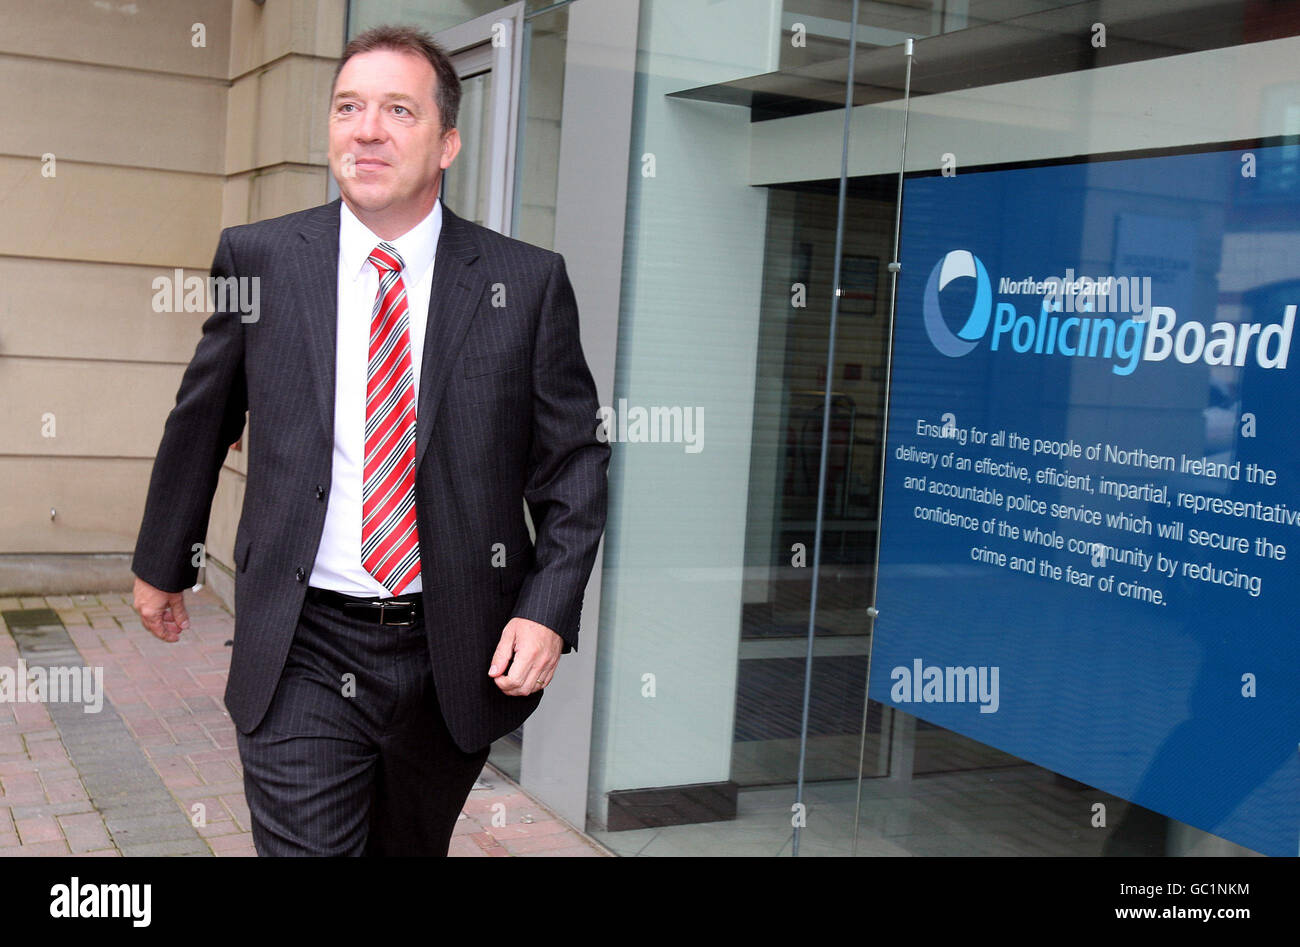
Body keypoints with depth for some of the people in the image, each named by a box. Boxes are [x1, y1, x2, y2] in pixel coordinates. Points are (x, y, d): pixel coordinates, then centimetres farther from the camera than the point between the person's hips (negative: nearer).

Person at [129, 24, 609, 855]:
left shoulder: (528, 282, -3)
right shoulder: (259, 258, 0)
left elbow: (576, 459, 2)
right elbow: (199, 424, 12)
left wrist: (548, 609, -9)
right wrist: (163, 564, 22)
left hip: (457, 654, 1)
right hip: (301, 656, -1)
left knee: (413, 847, 19)